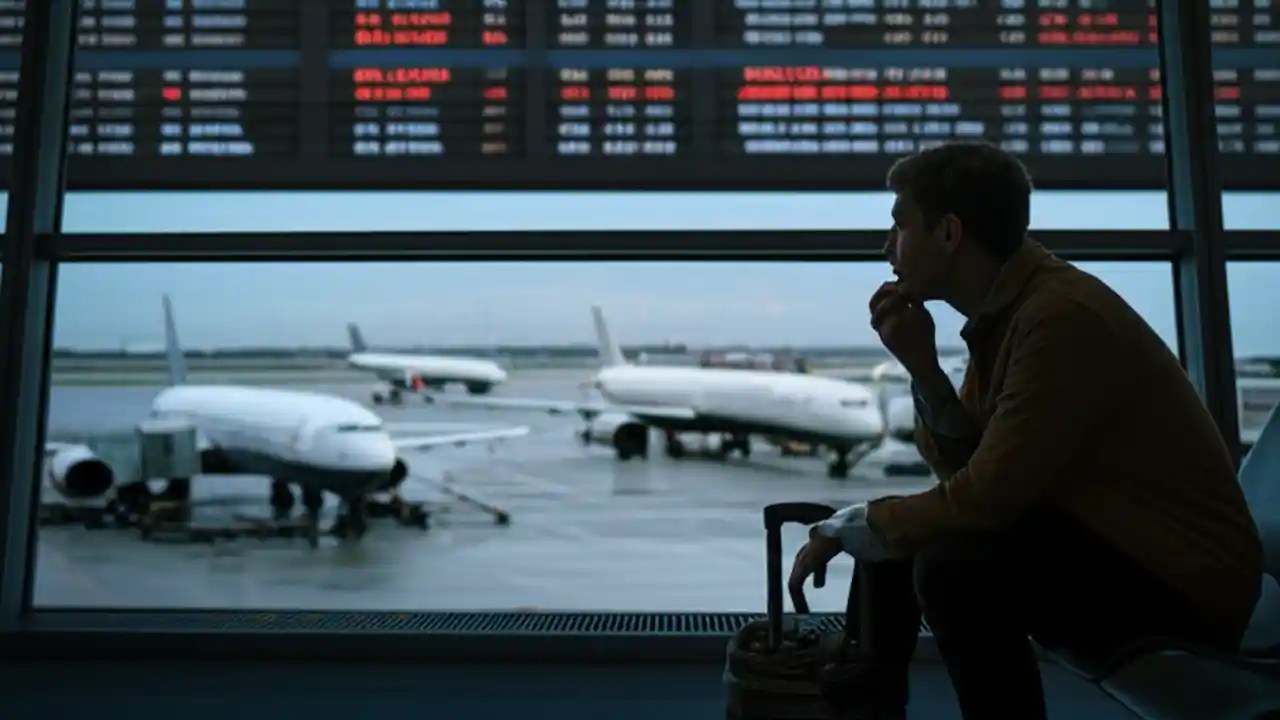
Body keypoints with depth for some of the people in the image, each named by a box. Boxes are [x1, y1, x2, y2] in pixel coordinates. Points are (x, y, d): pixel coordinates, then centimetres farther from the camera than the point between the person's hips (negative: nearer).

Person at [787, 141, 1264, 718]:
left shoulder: (1062, 316, -25)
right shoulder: (1006, 305, 2)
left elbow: (985, 497, -27)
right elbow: (963, 466, 3)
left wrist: (843, 528, -15)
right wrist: (921, 366, -12)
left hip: (1184, 581, -9)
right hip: (1095, 536, 9)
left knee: (954, 567, -31)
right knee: (890, 534, 8)